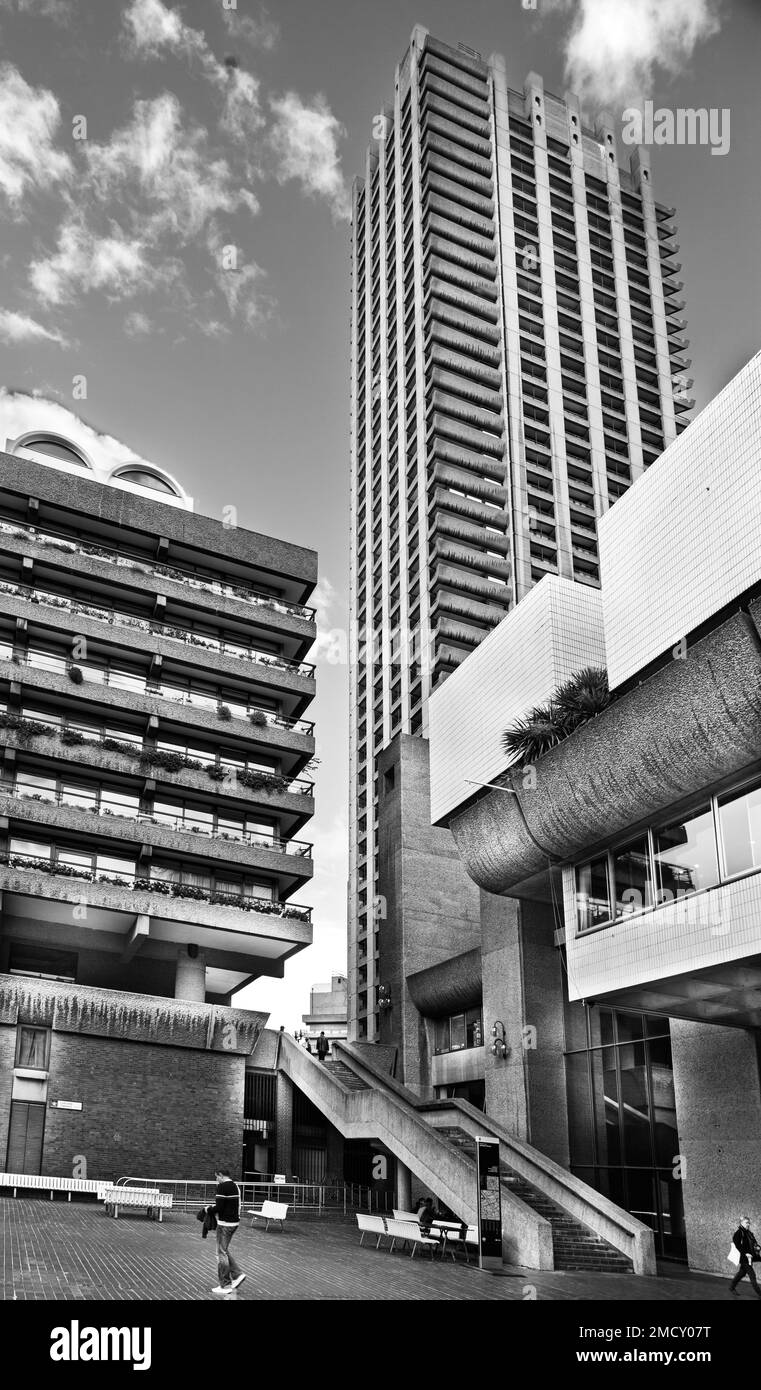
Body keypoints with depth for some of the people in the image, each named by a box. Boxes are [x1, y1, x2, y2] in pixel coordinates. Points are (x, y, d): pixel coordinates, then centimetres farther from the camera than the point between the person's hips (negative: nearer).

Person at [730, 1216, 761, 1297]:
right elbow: (737, 1245, -19)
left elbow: (754, 1243, 15)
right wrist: (745, 1253, -25)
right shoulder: (739, 1233, -13)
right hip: (743, 1258, -8)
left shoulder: (749, 1233, 11)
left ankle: (732, 1288, 31)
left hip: (749, 1257, 8)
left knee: (742, 1273, 17)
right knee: (752, 1275, -5)